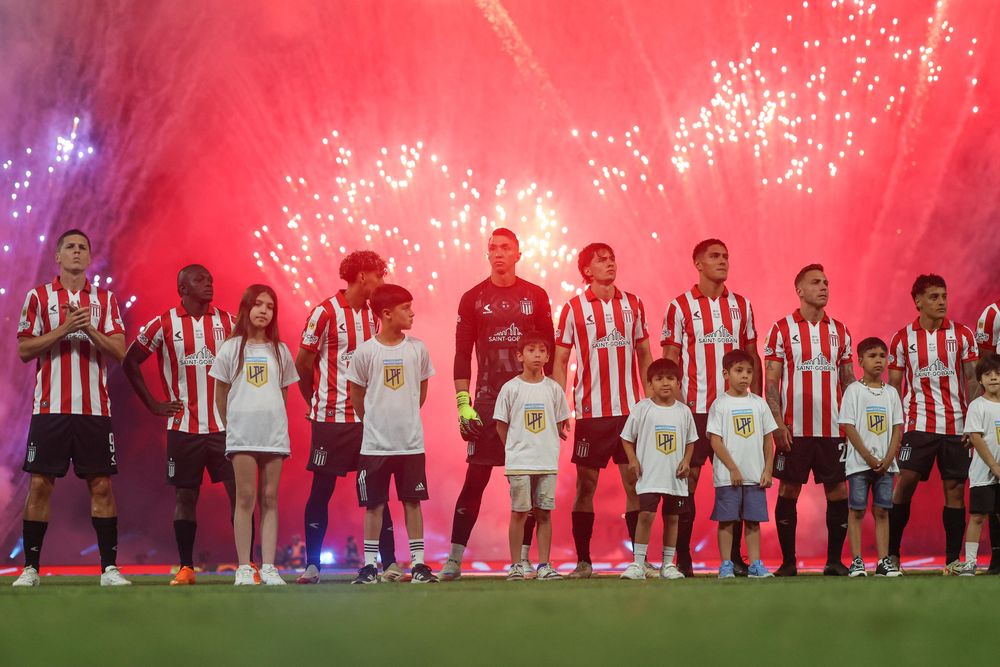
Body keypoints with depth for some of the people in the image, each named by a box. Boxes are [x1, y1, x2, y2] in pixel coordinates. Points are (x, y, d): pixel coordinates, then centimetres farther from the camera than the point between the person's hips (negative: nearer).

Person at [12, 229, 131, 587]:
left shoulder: (105, 300, 10)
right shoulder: (39, 297, 6)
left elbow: (119, 352, 2)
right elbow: (24, 350, 0)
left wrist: (90, 330, -13)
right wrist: (63, 329, -12)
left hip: (95, 407, 1)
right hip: (50, 406, -1)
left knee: (101, 486, 0)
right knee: (40, 484, -2)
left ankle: (109, 567, 3)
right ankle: (30, 568, 4)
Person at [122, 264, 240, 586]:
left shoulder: (227, 322, 5)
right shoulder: (163, 325, -2)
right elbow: (130, 362, 6)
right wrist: (154, 405, 2)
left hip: (224, 424, 1)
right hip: (183, 426, -1)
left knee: (239, 492, -5)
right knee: (185, 496, 5)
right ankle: (186, 568, 13)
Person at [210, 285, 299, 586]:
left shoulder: (280, 351, 9)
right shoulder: (231, 348, 2)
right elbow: (220, 395, 7)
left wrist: (274, 420, 10)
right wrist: (232, 424, 7)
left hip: (274, 433, 2)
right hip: (242, 434, -2)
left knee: (270, 498, 2)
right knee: (246, 496, -4)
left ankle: (268, 567, 3)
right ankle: (243, 568, -2)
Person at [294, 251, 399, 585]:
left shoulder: (375, 315, 9)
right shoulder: (325, 313, -8)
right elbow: (303, 363, -2)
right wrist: (316, 403, 9)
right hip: (332, 417, -5)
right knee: (322, 489, 2)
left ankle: (389, 564, 4)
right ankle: (312, 565, 9)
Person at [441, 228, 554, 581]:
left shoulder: (535, 296, 7)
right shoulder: (473, 299, 4)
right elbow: (462, 356, 4)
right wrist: (463, 404, -4)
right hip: (488, 400, -1)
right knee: (476, 479, -5)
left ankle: (523, 556, 9)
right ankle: (454, 558, -2)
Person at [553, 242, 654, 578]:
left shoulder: (632, 304, 9)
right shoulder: (574, 309, 1)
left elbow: (644, 355, 15)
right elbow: (560, 361, 2)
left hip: (630, 409, 2)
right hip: (590, 411, -2)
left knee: (635, 482, 1)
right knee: (586, 485, 1)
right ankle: (583, 561, 7)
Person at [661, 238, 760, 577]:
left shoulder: (741, 305, 11)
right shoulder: (681, 307, 0)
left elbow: (752, 356, 14)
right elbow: (670, 359, 0)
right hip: (695, 407, -3)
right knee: (688, 478, -2)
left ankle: (734, 556, 9)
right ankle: (682, 557, 3)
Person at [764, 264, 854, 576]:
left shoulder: (840, 330, 11)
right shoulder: (782, 329, 1)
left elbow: (848, 380, 14)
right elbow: (771, 381, -2)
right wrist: (778, 423, -10)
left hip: (832, 429, 3)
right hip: (794, 430, -3)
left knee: (838, 492, 1)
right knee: (788, 491, 0)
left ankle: (834, 560, 9)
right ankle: (788, 562, 8)